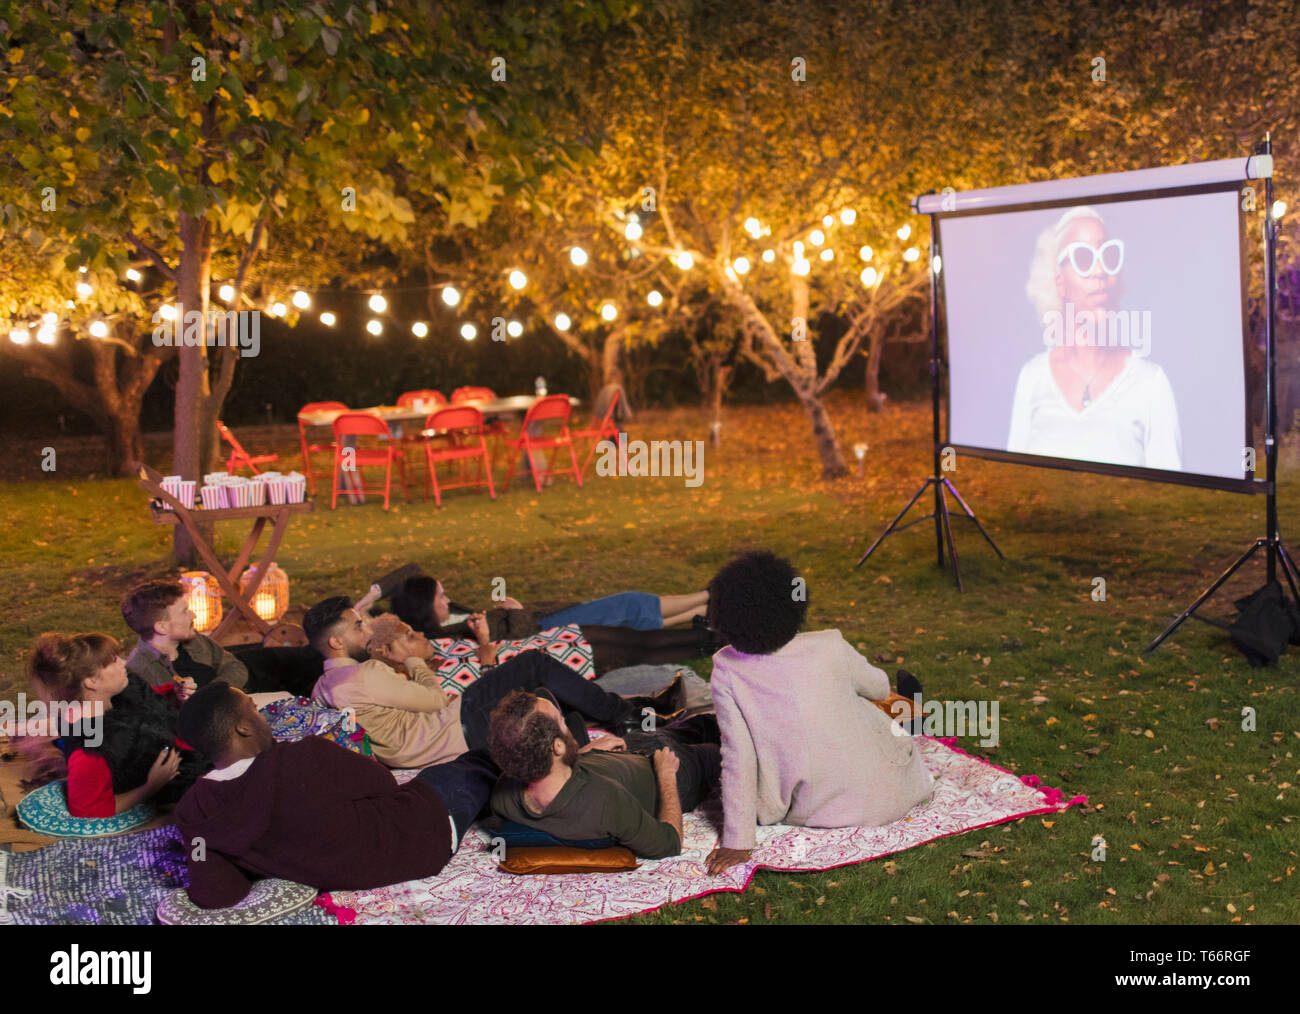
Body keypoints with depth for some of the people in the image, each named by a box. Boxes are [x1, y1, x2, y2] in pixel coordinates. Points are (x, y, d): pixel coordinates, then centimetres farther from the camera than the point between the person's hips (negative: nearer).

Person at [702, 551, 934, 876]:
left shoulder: (726, 673, -17)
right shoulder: (830, 648, -16)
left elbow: (738, 760, -16)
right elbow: (878, 687, 6)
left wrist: (737, 842, -9)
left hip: (805, 812, 1)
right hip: (880, 799, -1)